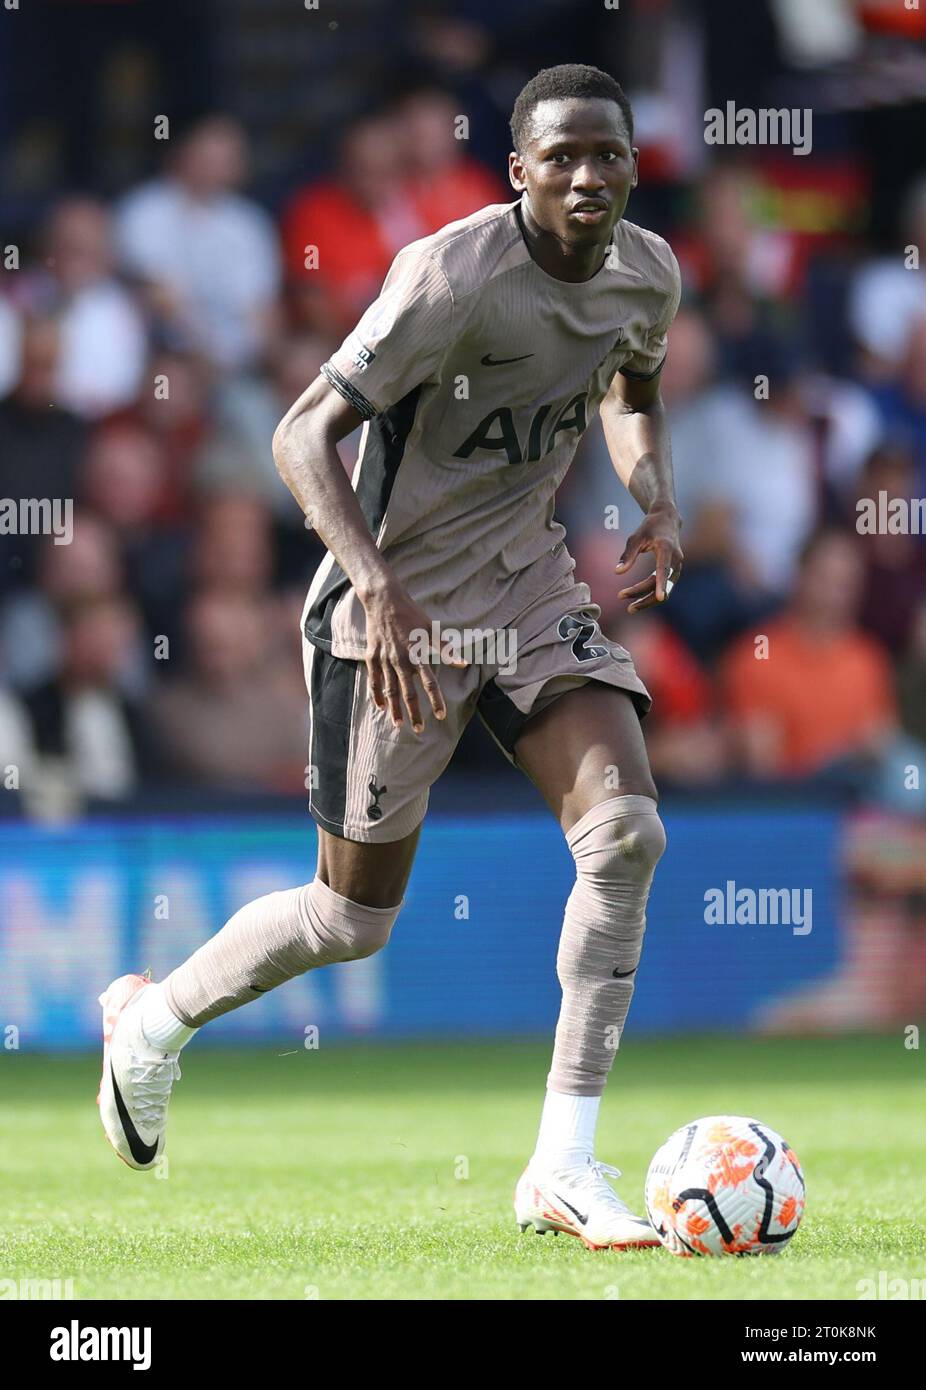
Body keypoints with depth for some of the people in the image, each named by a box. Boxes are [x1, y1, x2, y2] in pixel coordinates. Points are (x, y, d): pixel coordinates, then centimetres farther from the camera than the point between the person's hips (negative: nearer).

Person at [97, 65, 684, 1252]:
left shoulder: (648, 276, -2)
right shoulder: (455, 276, -24)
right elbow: (304, 437, -26)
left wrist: (657, 506, 2)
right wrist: (379, 586, -40)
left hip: (526, 579, 6)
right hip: (398, 600, -6)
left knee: (625, 829, -16)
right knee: (356, 916, 2)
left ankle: (565, 1166, -12)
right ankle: (154, 1018, 33)